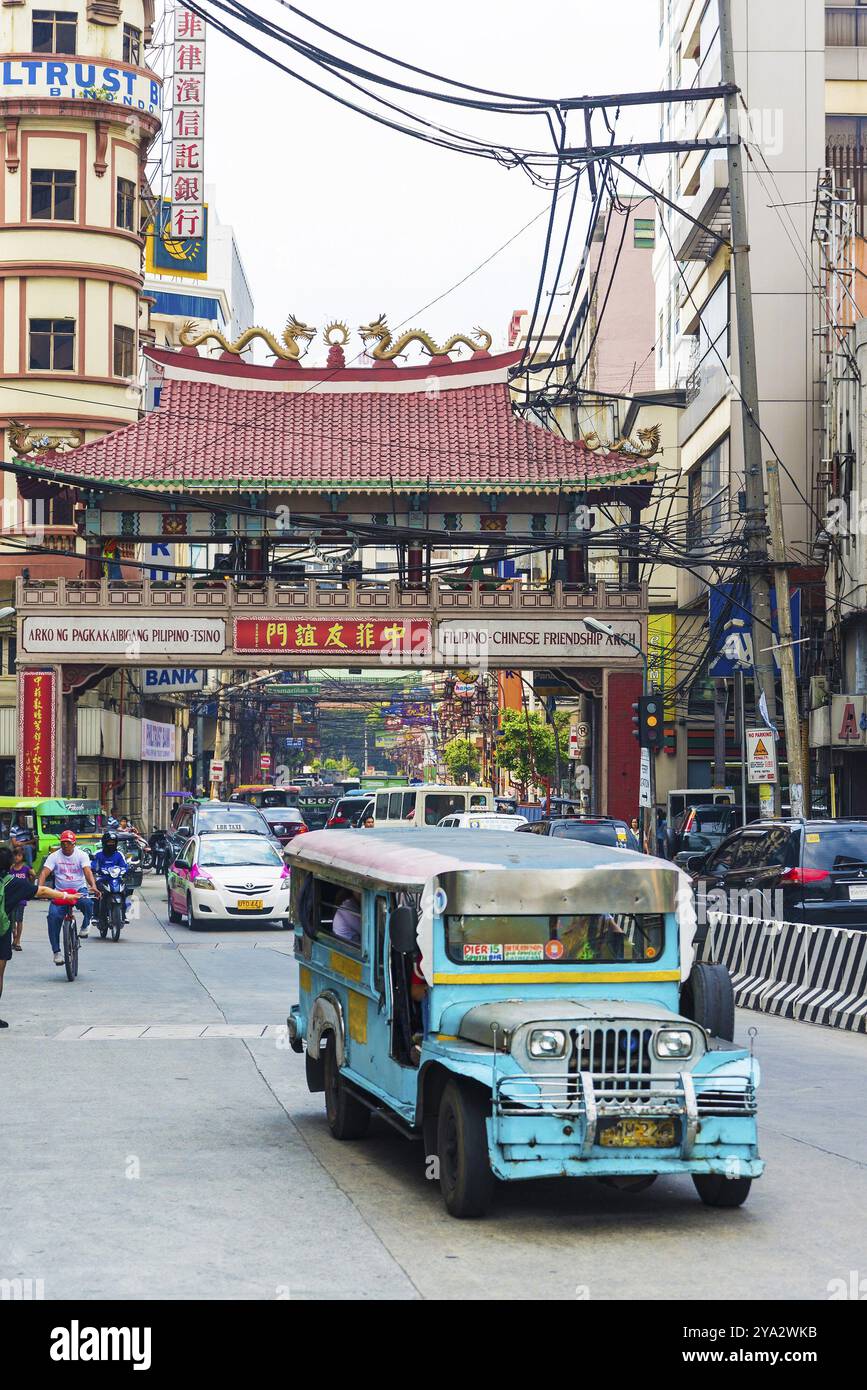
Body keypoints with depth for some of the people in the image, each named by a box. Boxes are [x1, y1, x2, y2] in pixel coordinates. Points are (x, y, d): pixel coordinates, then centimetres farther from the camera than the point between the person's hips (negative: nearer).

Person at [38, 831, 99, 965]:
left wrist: (93, 886, -36)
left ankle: (85, 926, -2)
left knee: (87, 903, -35)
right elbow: (44, 873, -12)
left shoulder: (81, 855, -2)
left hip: (79, 889, -1)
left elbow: (88, 871, -16)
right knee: (53, 915, -22)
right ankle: (56, 951, -15)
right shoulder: (54, 857, -1)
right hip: (60, 892, 1)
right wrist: (40, 887, -32)